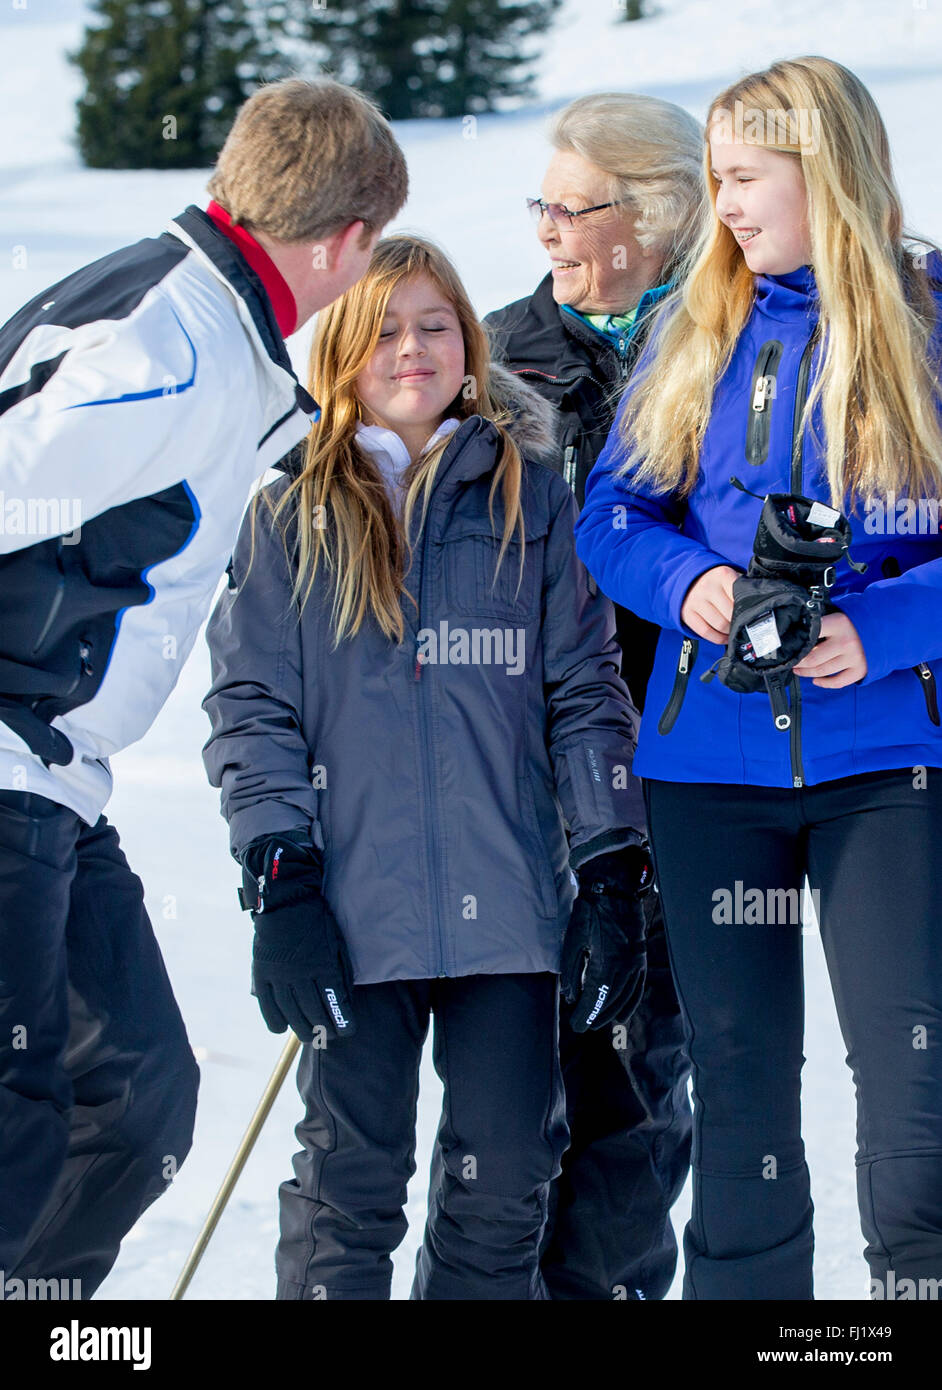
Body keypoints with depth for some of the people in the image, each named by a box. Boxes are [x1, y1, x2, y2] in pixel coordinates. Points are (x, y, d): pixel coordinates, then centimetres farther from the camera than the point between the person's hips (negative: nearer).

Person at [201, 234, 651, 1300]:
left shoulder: (529, 498, 9)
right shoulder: (290, 514, 7)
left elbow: (585, 691, 9)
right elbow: (251, 706, 3)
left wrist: (611, 871, 2)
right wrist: (280, 886, -7)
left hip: (509, 903, 1)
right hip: (355, 908, -1)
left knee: (504, 1178, 4)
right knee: (350, 1174, 1)